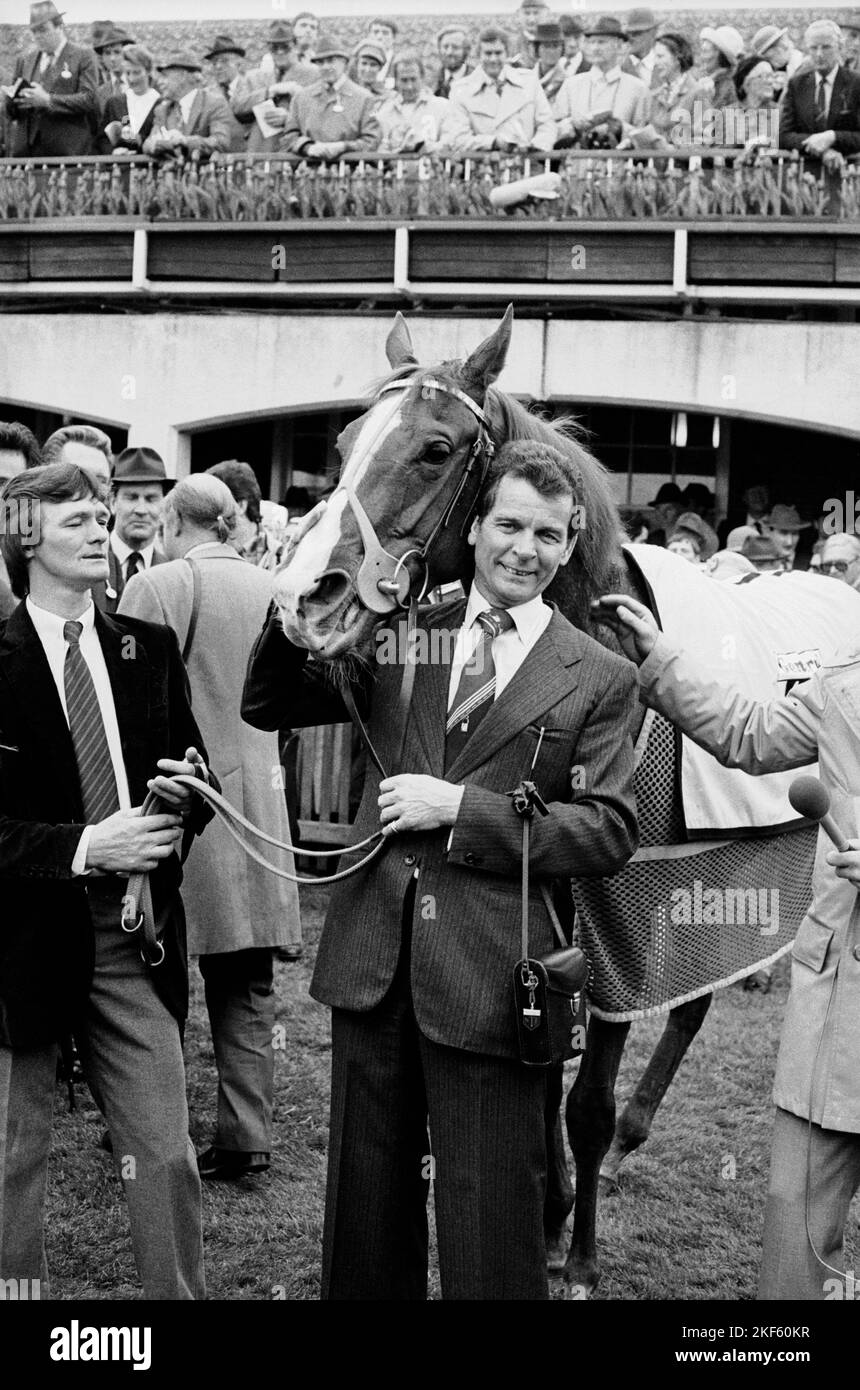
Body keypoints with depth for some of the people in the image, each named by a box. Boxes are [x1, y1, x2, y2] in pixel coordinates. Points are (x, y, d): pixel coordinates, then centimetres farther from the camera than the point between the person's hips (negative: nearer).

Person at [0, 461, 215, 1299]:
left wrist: (183, 798, -8)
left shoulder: (149, 649, 7)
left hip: (135, 929, 3)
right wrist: (82, 846, -22)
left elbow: (190, 771, 14)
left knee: (166, 1158, 7)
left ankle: (179, 1293, 22)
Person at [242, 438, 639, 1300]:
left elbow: (609, 833, -8)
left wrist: (463, 807, -15)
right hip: (374, 959, 3)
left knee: (488, 1228, 8)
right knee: (365, 1201, 19)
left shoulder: (598, 679, -1)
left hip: (487, 979, -3)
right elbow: (266, 707, 10)